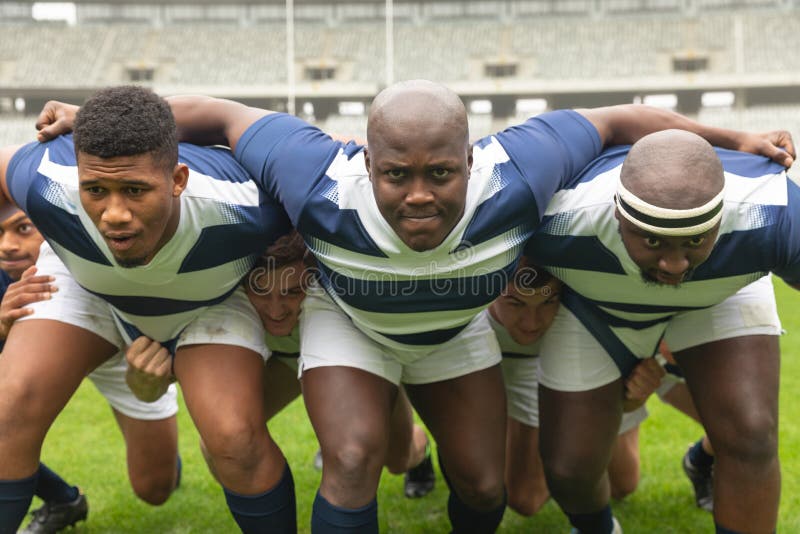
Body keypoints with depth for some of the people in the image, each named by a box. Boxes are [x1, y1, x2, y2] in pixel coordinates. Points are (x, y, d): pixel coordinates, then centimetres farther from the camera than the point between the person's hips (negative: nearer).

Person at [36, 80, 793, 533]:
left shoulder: (513, 178, -36)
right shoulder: (322, 185, -39)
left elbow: (616, 120, -22)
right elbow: (221, 114, -26)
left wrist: (735, 141, -12)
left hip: (458, 331, 2)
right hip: (348, 323, -2)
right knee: (353, 459, -22)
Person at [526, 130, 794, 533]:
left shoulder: (770, 216, -40)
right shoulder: (563, 222, -39)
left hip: (722, 290, 1)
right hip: (595, 305, 0)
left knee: (750, 440, -19)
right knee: (569, 470, 1)